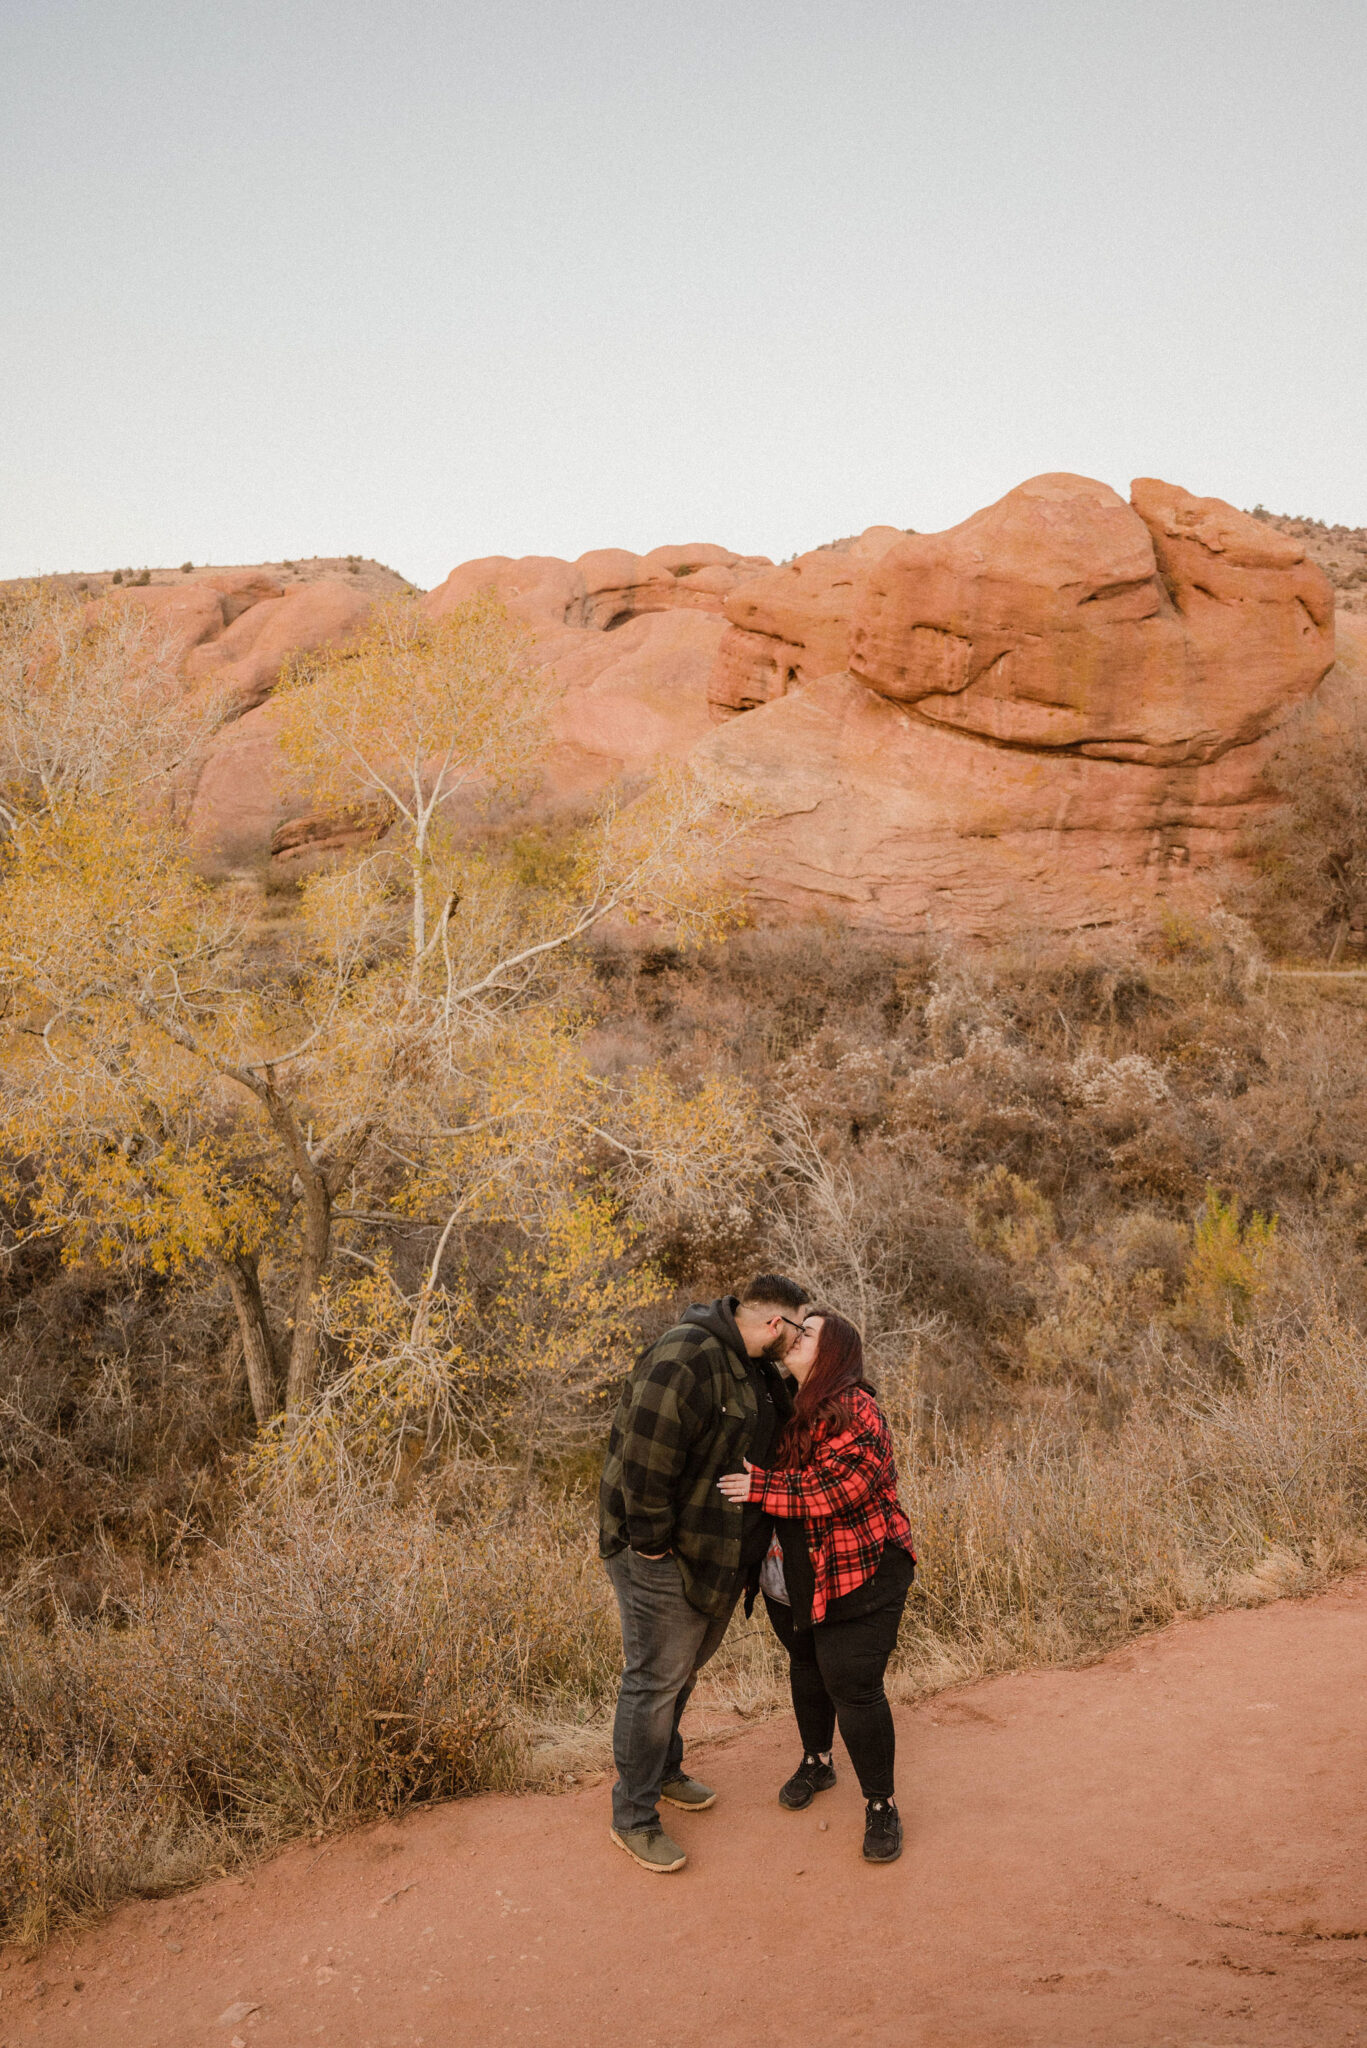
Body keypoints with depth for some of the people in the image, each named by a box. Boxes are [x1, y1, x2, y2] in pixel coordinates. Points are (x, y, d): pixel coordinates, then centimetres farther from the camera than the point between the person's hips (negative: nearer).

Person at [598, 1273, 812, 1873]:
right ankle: (633, 1818, 13)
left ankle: (662, 1770, 43)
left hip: (714, 1552, 10)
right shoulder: (686, 1360, -26)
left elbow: (773, 1440, 21)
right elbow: (644, 1456, -29)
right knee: (656, 1679, -1)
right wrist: (653, 1541, -23)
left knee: (684, 1668, 24)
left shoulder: (756, 1369, 7)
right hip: (662, 1555, -10)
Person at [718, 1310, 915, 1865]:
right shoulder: (784, 1408, 7)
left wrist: (762, 1488, -27)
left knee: (852, 1688, -4)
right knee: (806, 1669, 23)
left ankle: (882, 1806, 14)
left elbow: (842, 1485, -31)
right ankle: (816, 1762, 46)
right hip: (794, 1583, 8)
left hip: (859, 1575, -8)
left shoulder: (854, 1411, -20)